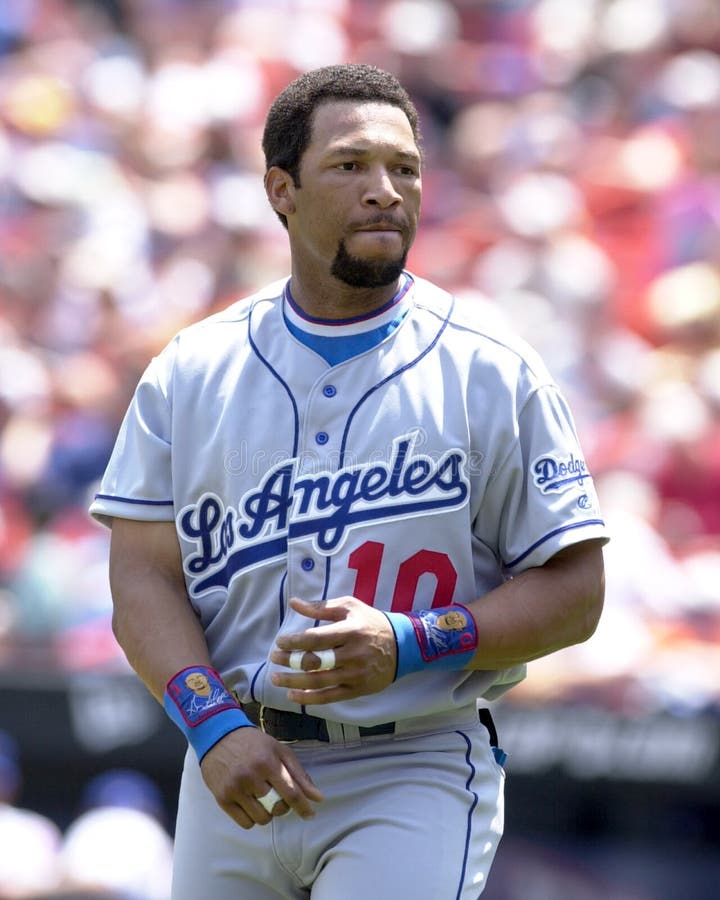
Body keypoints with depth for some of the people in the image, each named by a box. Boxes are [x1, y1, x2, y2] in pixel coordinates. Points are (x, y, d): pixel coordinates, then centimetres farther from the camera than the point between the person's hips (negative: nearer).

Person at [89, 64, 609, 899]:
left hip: (412, 779, -3)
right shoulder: (191, 370, 6)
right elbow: (144, 578, 2)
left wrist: (408, 646, -17)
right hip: (235, 769, 3)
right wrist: (216, 727, -15)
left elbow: (573, 593, -2)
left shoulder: (495, 372, -1)